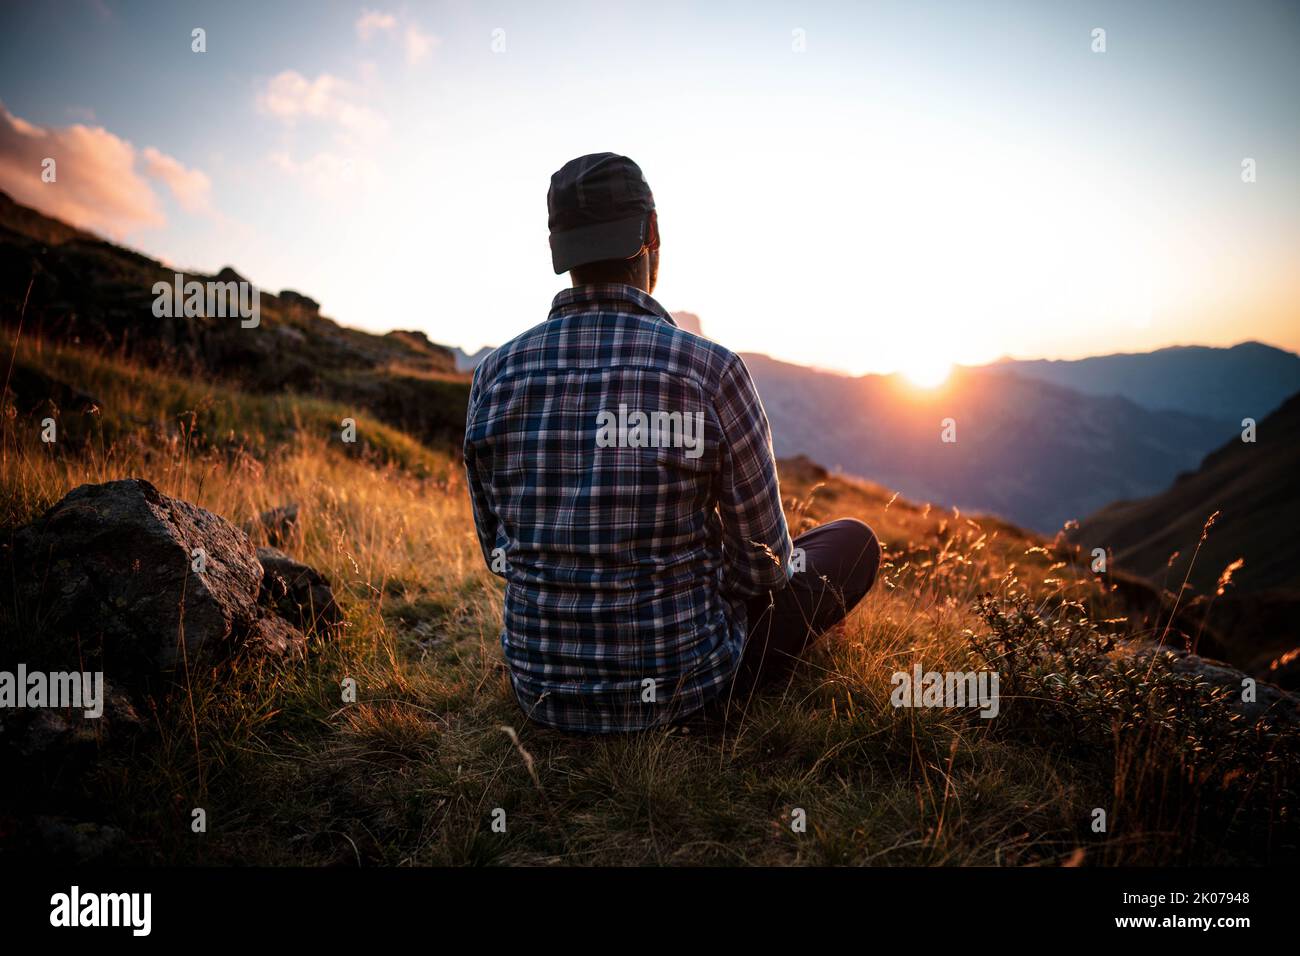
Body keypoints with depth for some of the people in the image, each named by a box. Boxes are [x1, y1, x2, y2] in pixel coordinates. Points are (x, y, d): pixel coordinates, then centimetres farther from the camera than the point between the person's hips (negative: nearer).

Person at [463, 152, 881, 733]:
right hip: (679, 688, -5)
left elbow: (498, 551, 4)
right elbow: (763, 561, -10)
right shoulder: (710, 371, -20)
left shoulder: (495, 375, -8)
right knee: (854, 541, 16)